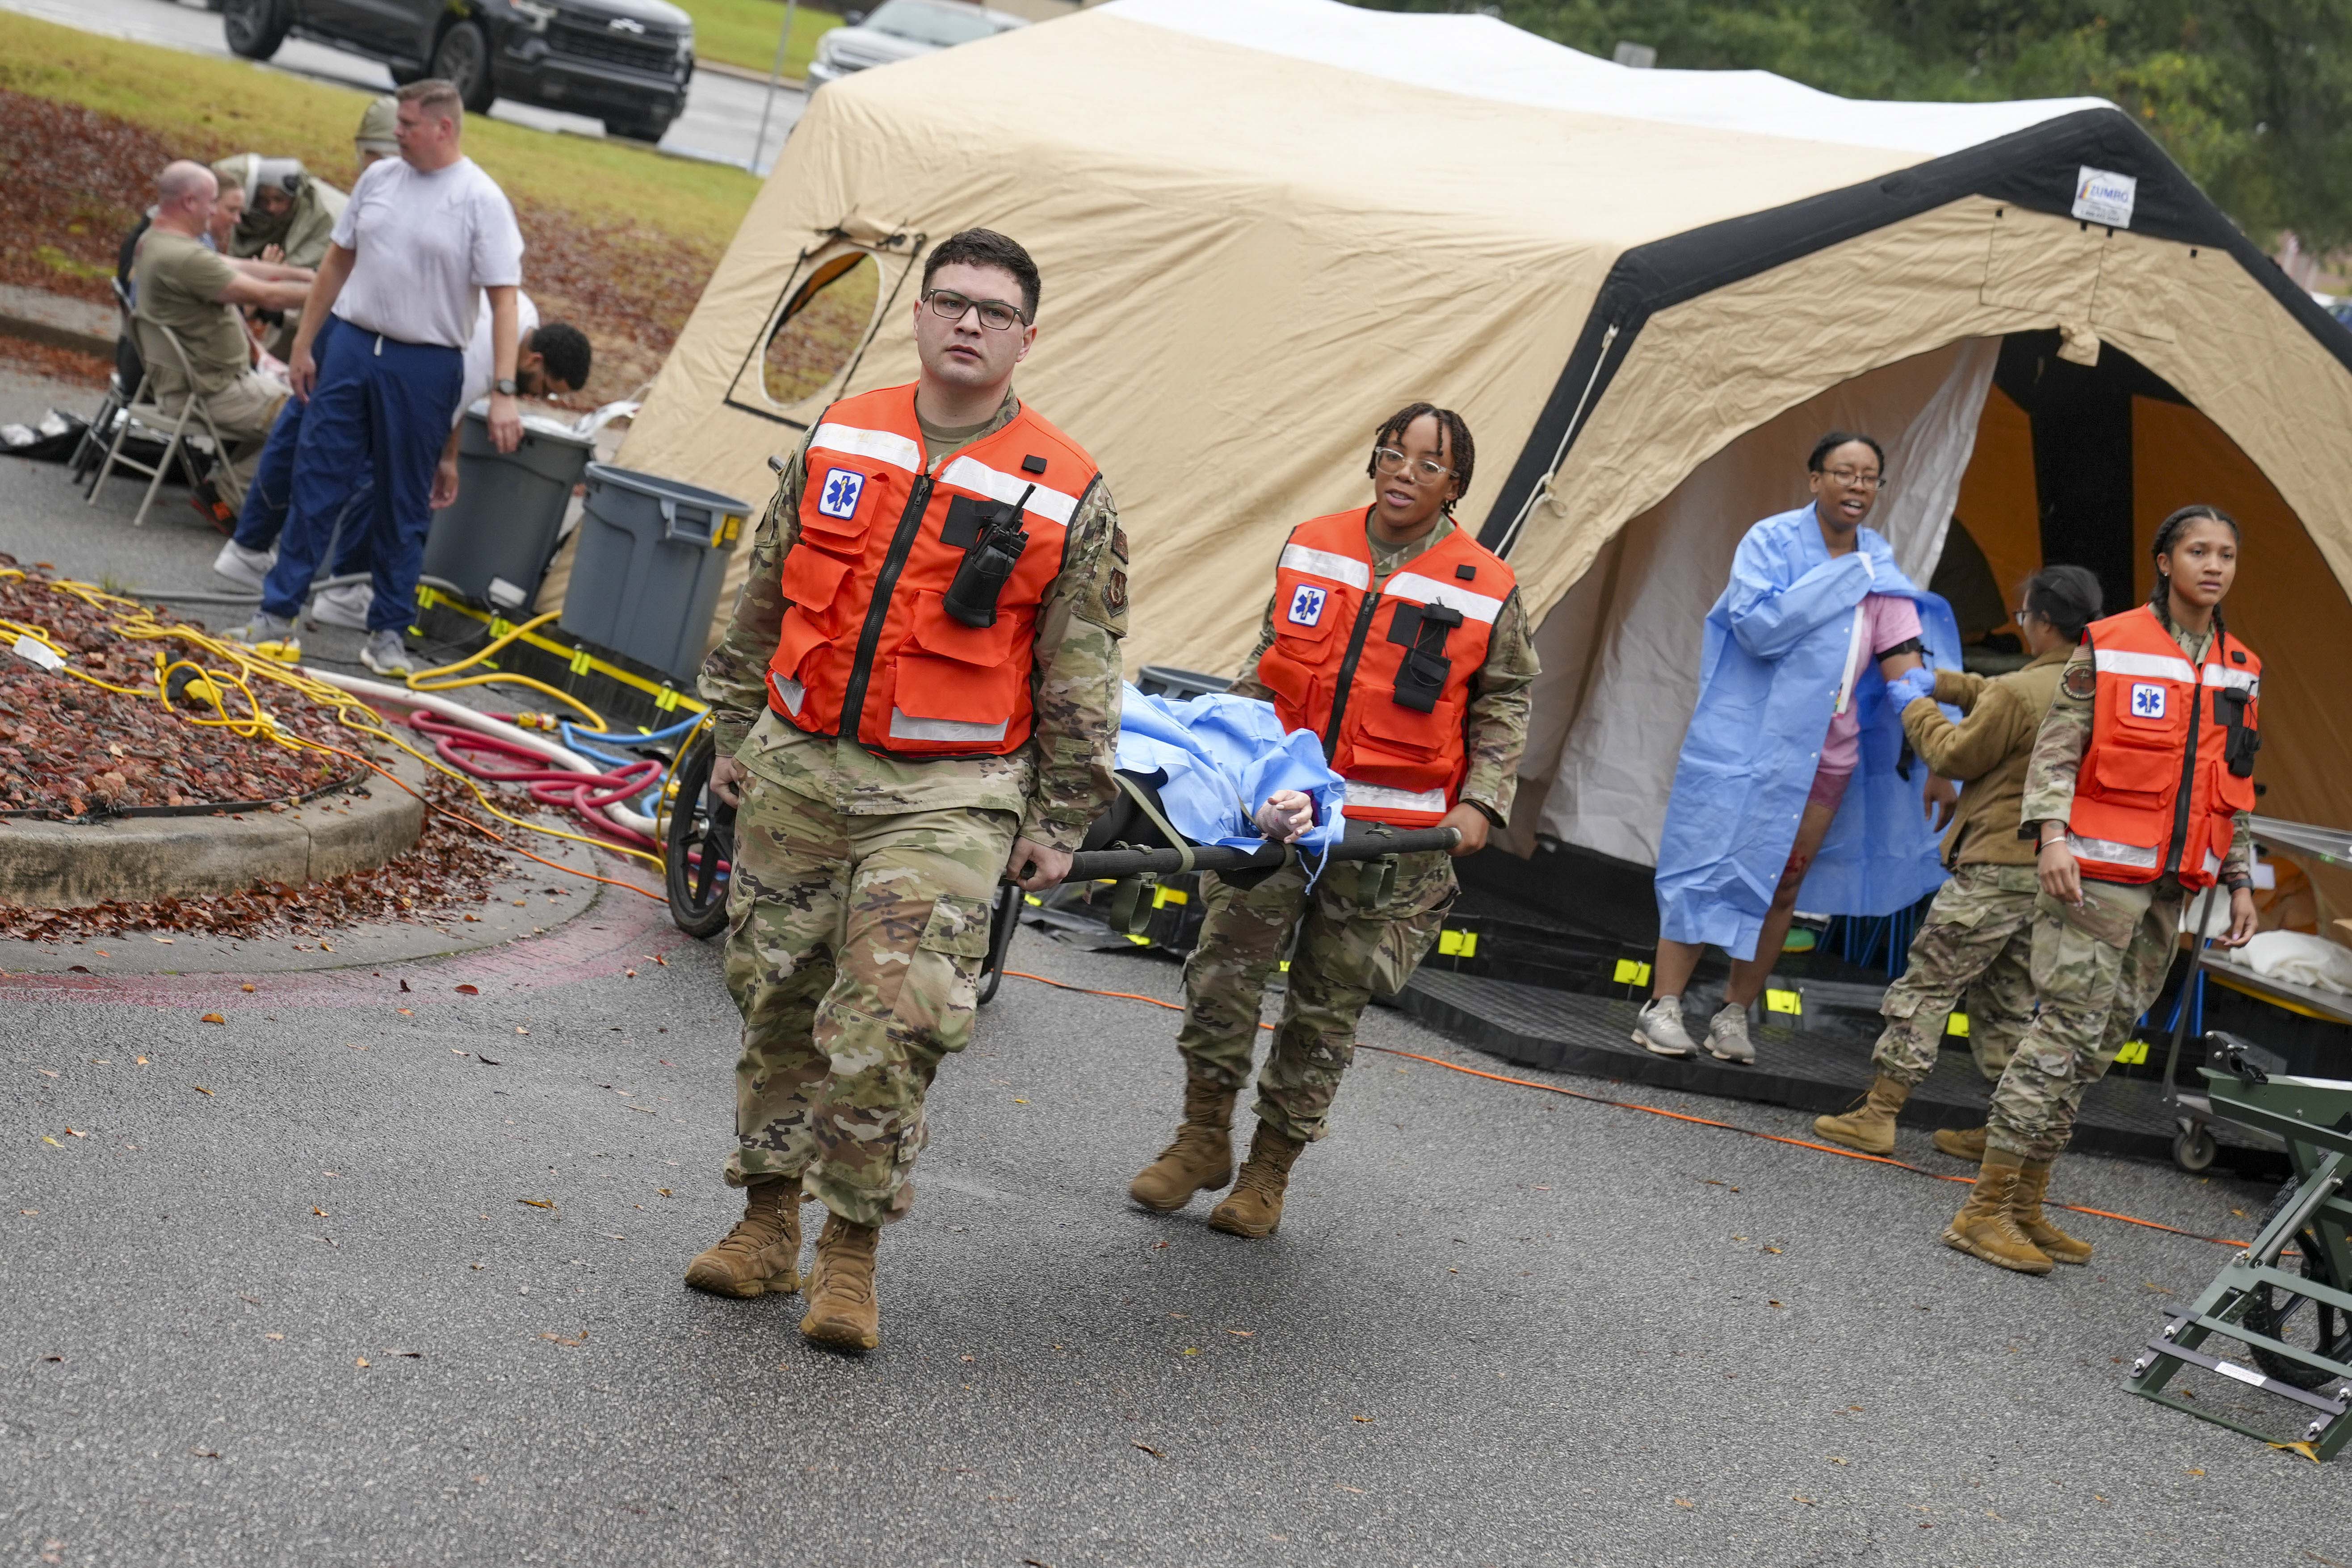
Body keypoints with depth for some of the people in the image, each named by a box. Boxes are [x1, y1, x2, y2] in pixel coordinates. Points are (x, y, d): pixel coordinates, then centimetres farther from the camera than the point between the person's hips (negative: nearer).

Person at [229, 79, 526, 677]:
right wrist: (303, 342, 14)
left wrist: (504, 392, -17)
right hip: (351, 345, 4)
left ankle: (387, 631, 16)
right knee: (315, 481, 4)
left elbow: (504, 299, -11)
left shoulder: (481, 200, -9)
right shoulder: (380, 178, 7)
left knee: (404, 505, 5)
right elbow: (338, 261, 15)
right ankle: (278, 614, 9)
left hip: (425, 366, -4)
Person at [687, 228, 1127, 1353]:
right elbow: (762, 603, 15)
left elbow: (1082, 679, 1)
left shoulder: (1068, 498, -3)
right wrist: (734, 732, 15)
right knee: (776, 1004, 11)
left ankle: (852, 1249, 6)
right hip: (796, 771, 4)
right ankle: (769, 1224, 25)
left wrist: (1058, 823, -1)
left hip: (944, 797, -4)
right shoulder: (837, 440, 7)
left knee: (887, 1028, -10)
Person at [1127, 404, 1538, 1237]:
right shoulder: (1310, 549, 7)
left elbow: (1504, 708, 5)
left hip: (1393, 832, -2)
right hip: (1280, 804, 2)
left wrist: (1480, 804, -7)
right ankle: (1203, 1141, 12)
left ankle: (1271, 1168, 18)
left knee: (1328, 1005, 5)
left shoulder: (1487, 592, -1)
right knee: (1223, 965, -6)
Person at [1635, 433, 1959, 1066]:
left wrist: (1935, 765, -3)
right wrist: (1838, 578, -18)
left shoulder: (1879, 568, 6)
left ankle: (1735, 1014, 15)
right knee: (1712, 867, -6)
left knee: (1782, 886, 6)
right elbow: (1757, 627, -21)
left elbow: (1905, 667, 2)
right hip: (1747, 739, -4)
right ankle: (1662, 1006, -2)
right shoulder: (1772, 541, -6)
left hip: (1828, 753, 5)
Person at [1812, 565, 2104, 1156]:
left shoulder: (2018, 695, -18)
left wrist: (1916, 703, 9)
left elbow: (1955, 756, -6)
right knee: (2008, 1002, 17)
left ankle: (1877, 1114, 2)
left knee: (1927, 984, 0)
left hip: (1998, 867, -8)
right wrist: (1931, 679, 21)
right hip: (2059, 873, 8)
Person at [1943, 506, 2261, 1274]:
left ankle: (2026, 1206, 14)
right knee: (2068, 1030, -11)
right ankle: (1984, 1210, -8)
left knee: (2102, 1041, 7)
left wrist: (2240, 881, 16)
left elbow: (2234, 792, 20)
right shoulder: (2111, 647, -3)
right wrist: (2052, 835, -18)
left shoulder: (2240, 672, 14)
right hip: (2099, 870, -6)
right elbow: (2055, 750, -6)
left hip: (2171, 887, 6)